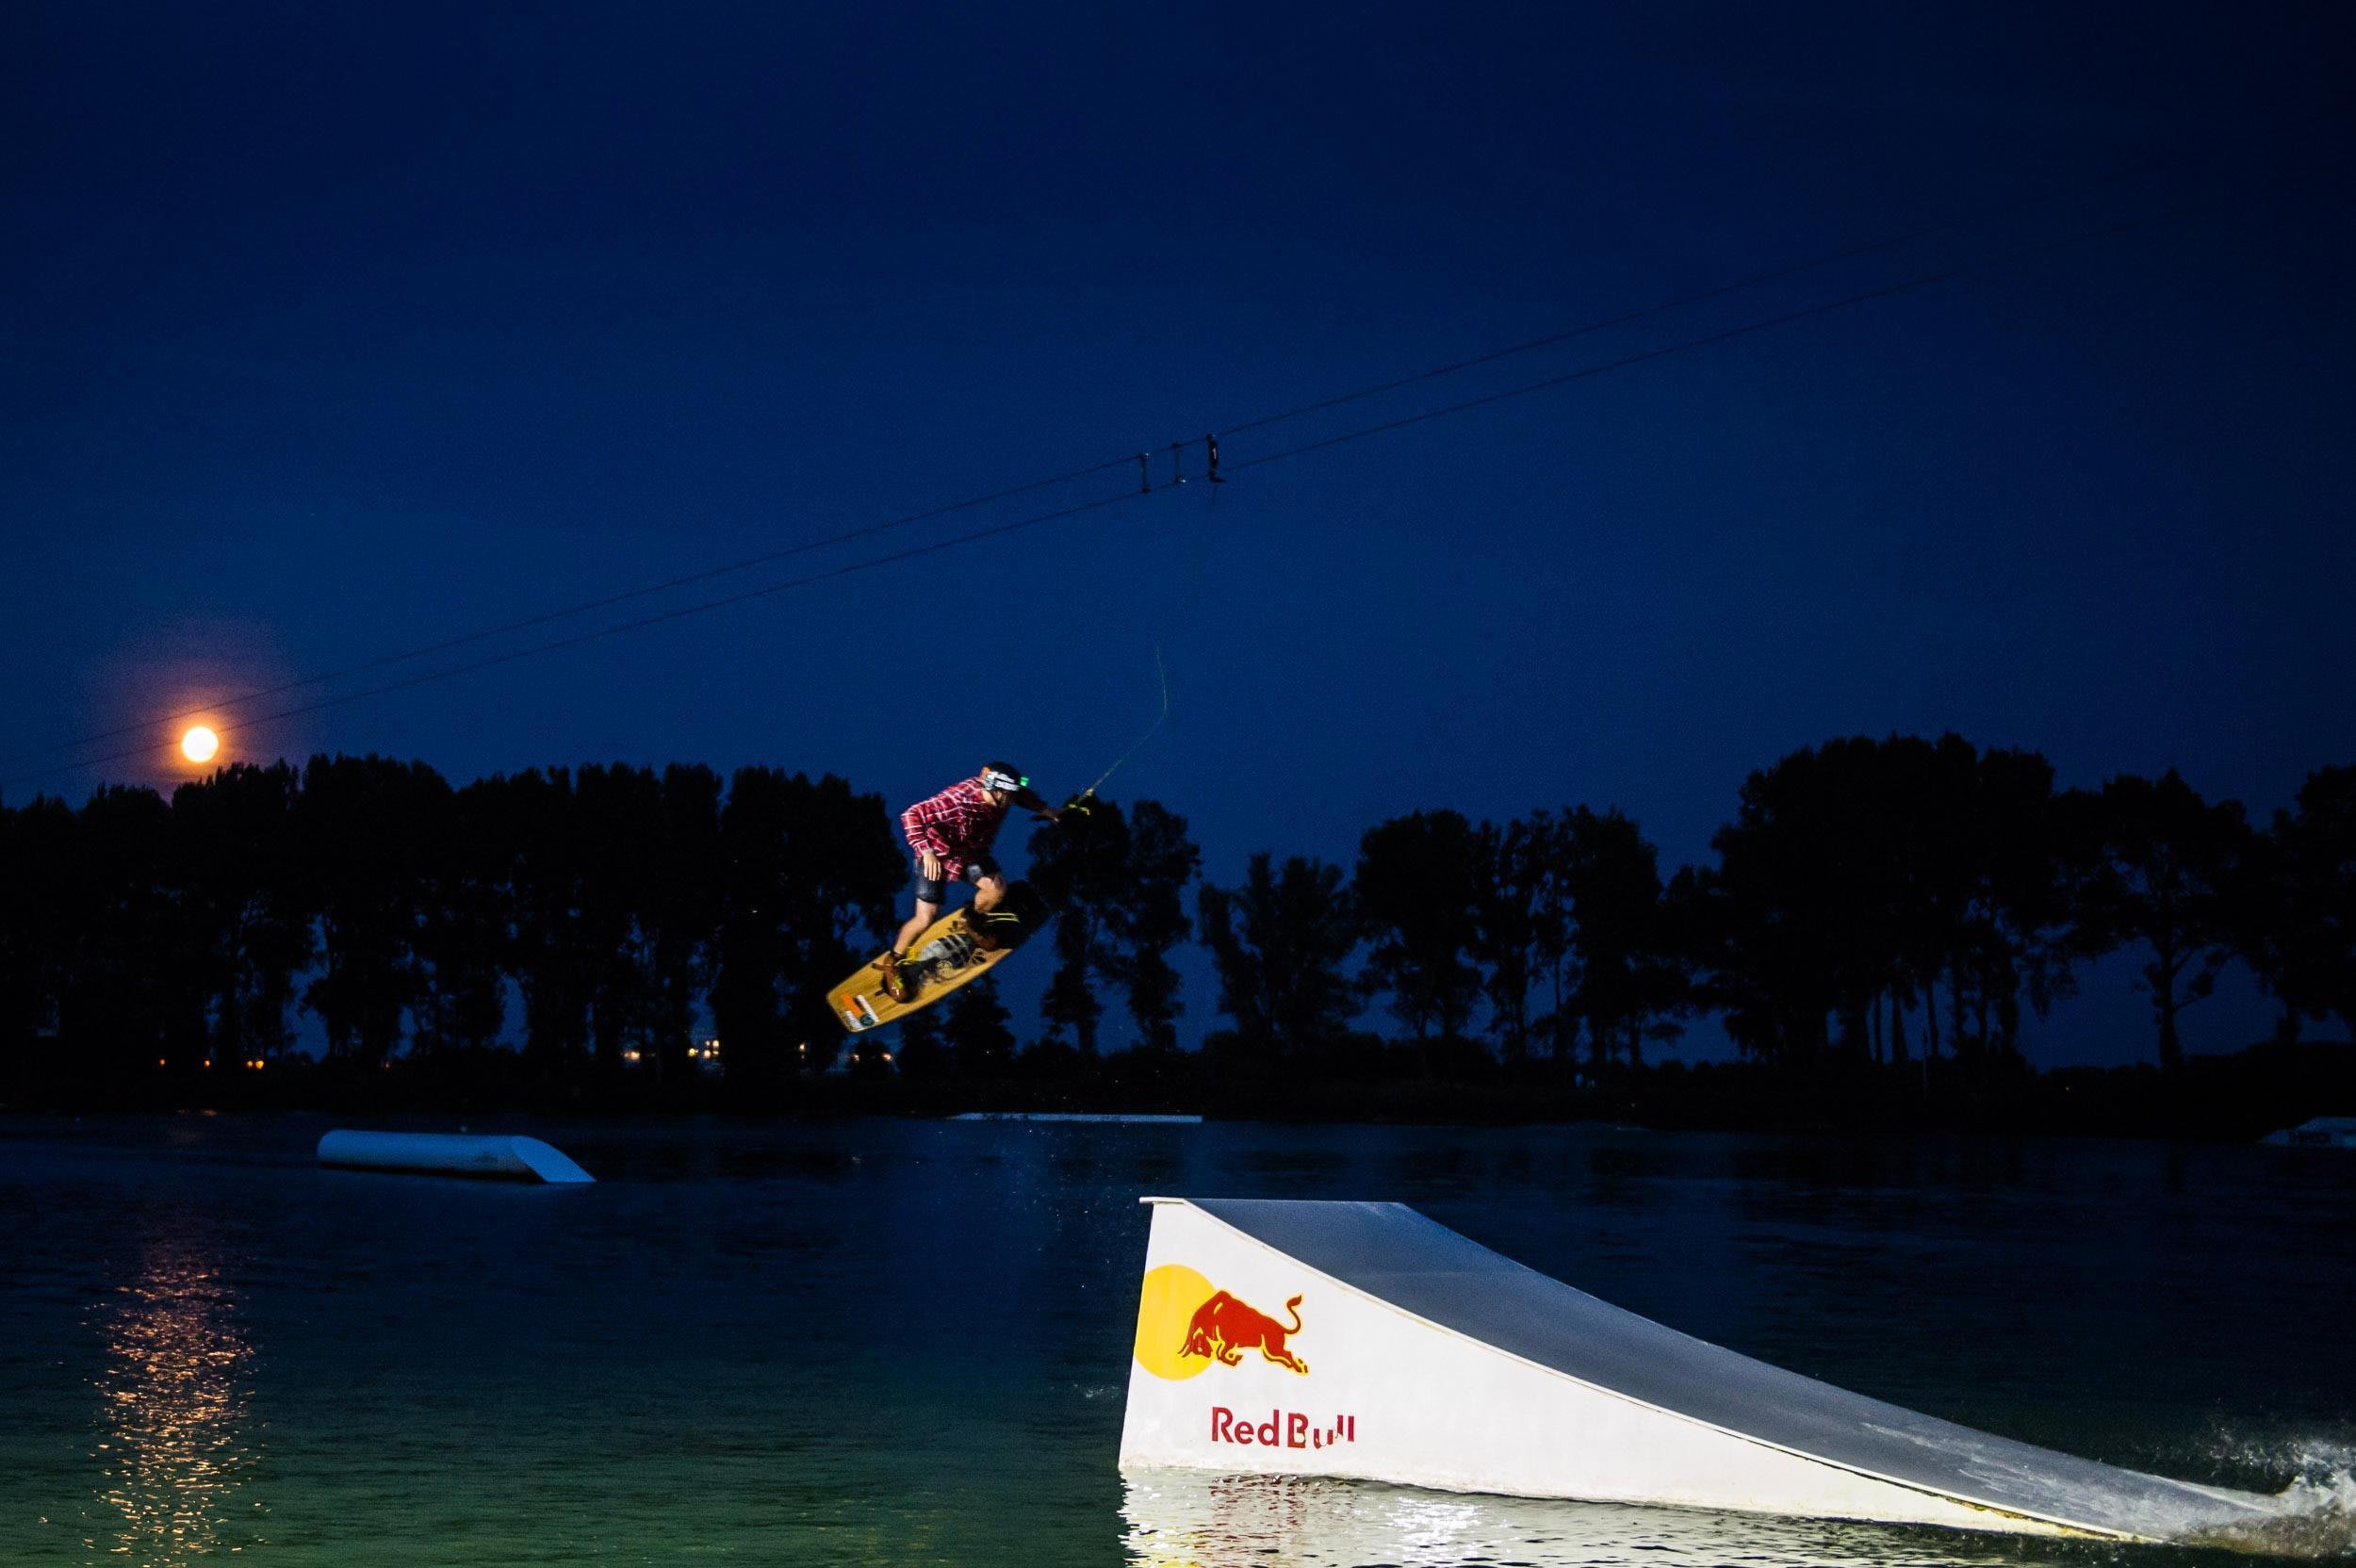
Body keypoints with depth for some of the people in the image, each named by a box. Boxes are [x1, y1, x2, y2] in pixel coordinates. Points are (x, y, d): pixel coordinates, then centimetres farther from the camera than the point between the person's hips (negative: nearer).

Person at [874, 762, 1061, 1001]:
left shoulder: (998, 796, -19)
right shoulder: (958, 801, -40)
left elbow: (1025, 797, 6)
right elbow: (912, 815, -42)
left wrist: (1046, 809, -3)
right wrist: (926, 852, -50)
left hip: (972, 853, 6)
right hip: (937, 857, -6)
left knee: (997, 889, -14)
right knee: (926, 918, -8)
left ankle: (974, 921, 21)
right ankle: (892, 962, 16)